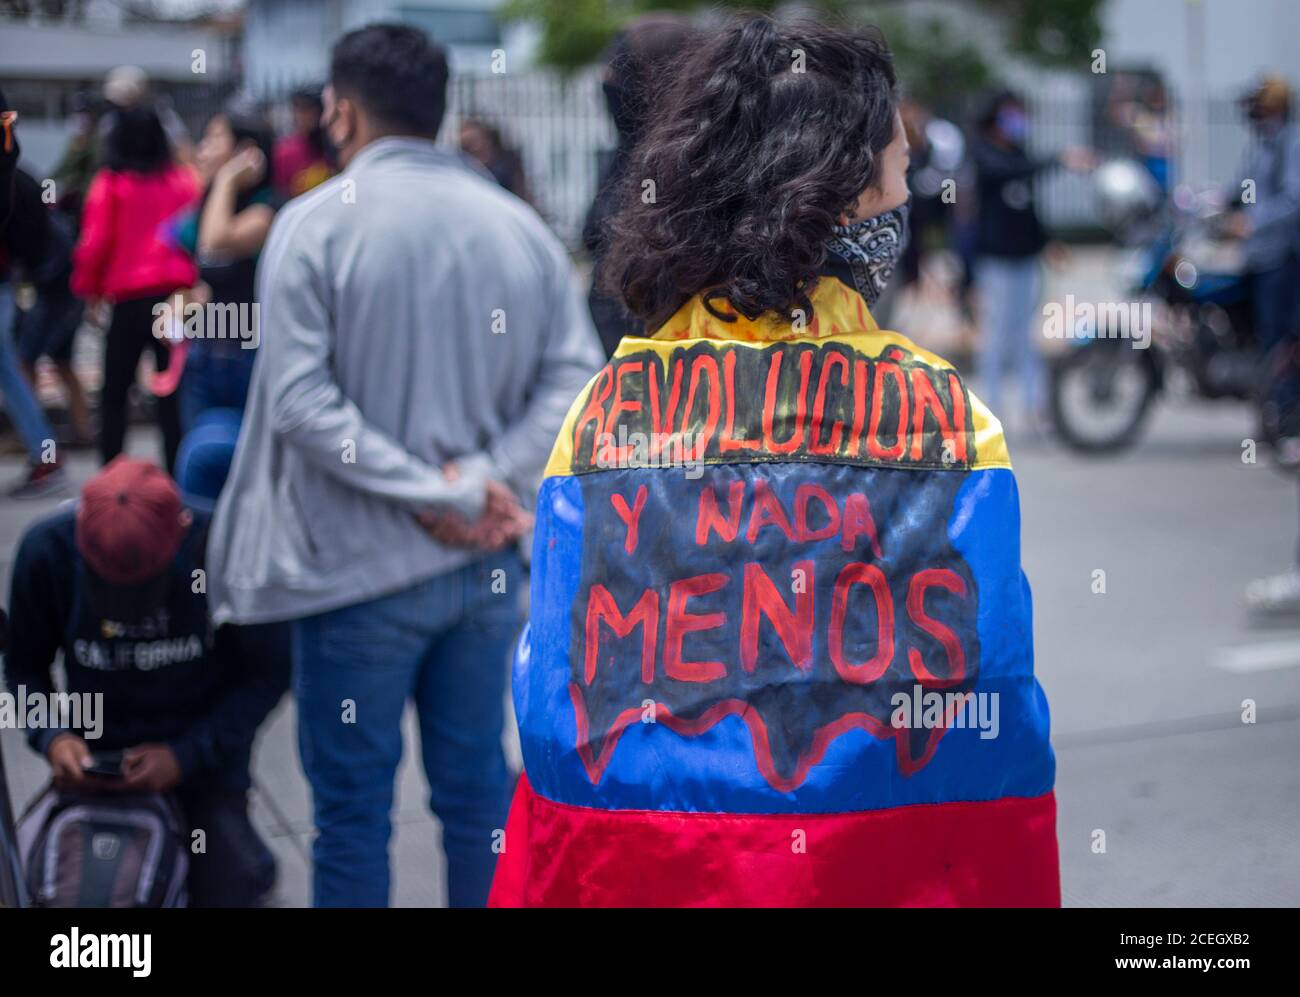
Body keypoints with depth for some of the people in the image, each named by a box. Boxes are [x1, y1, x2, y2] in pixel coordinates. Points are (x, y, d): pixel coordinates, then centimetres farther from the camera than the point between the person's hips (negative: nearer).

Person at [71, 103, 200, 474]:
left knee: (114, 394, 9)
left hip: (131, 301, -3)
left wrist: (88, 289, 8)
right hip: (178, 298, 3)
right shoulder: (185, 181, 3)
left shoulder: (110, 184, -5)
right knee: (172, 394, 7)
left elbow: (95, 243, -6)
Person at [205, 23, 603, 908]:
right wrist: (487, 479, -10)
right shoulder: (519, 224, 4)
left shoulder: (316, 224, -8)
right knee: (477, 787, 13)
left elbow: (300, 399, -17)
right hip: (486, 565, 4)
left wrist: (433, 493, -16)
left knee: (353, 806, 5)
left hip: (358, 567, -4)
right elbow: (575, 378, -4)